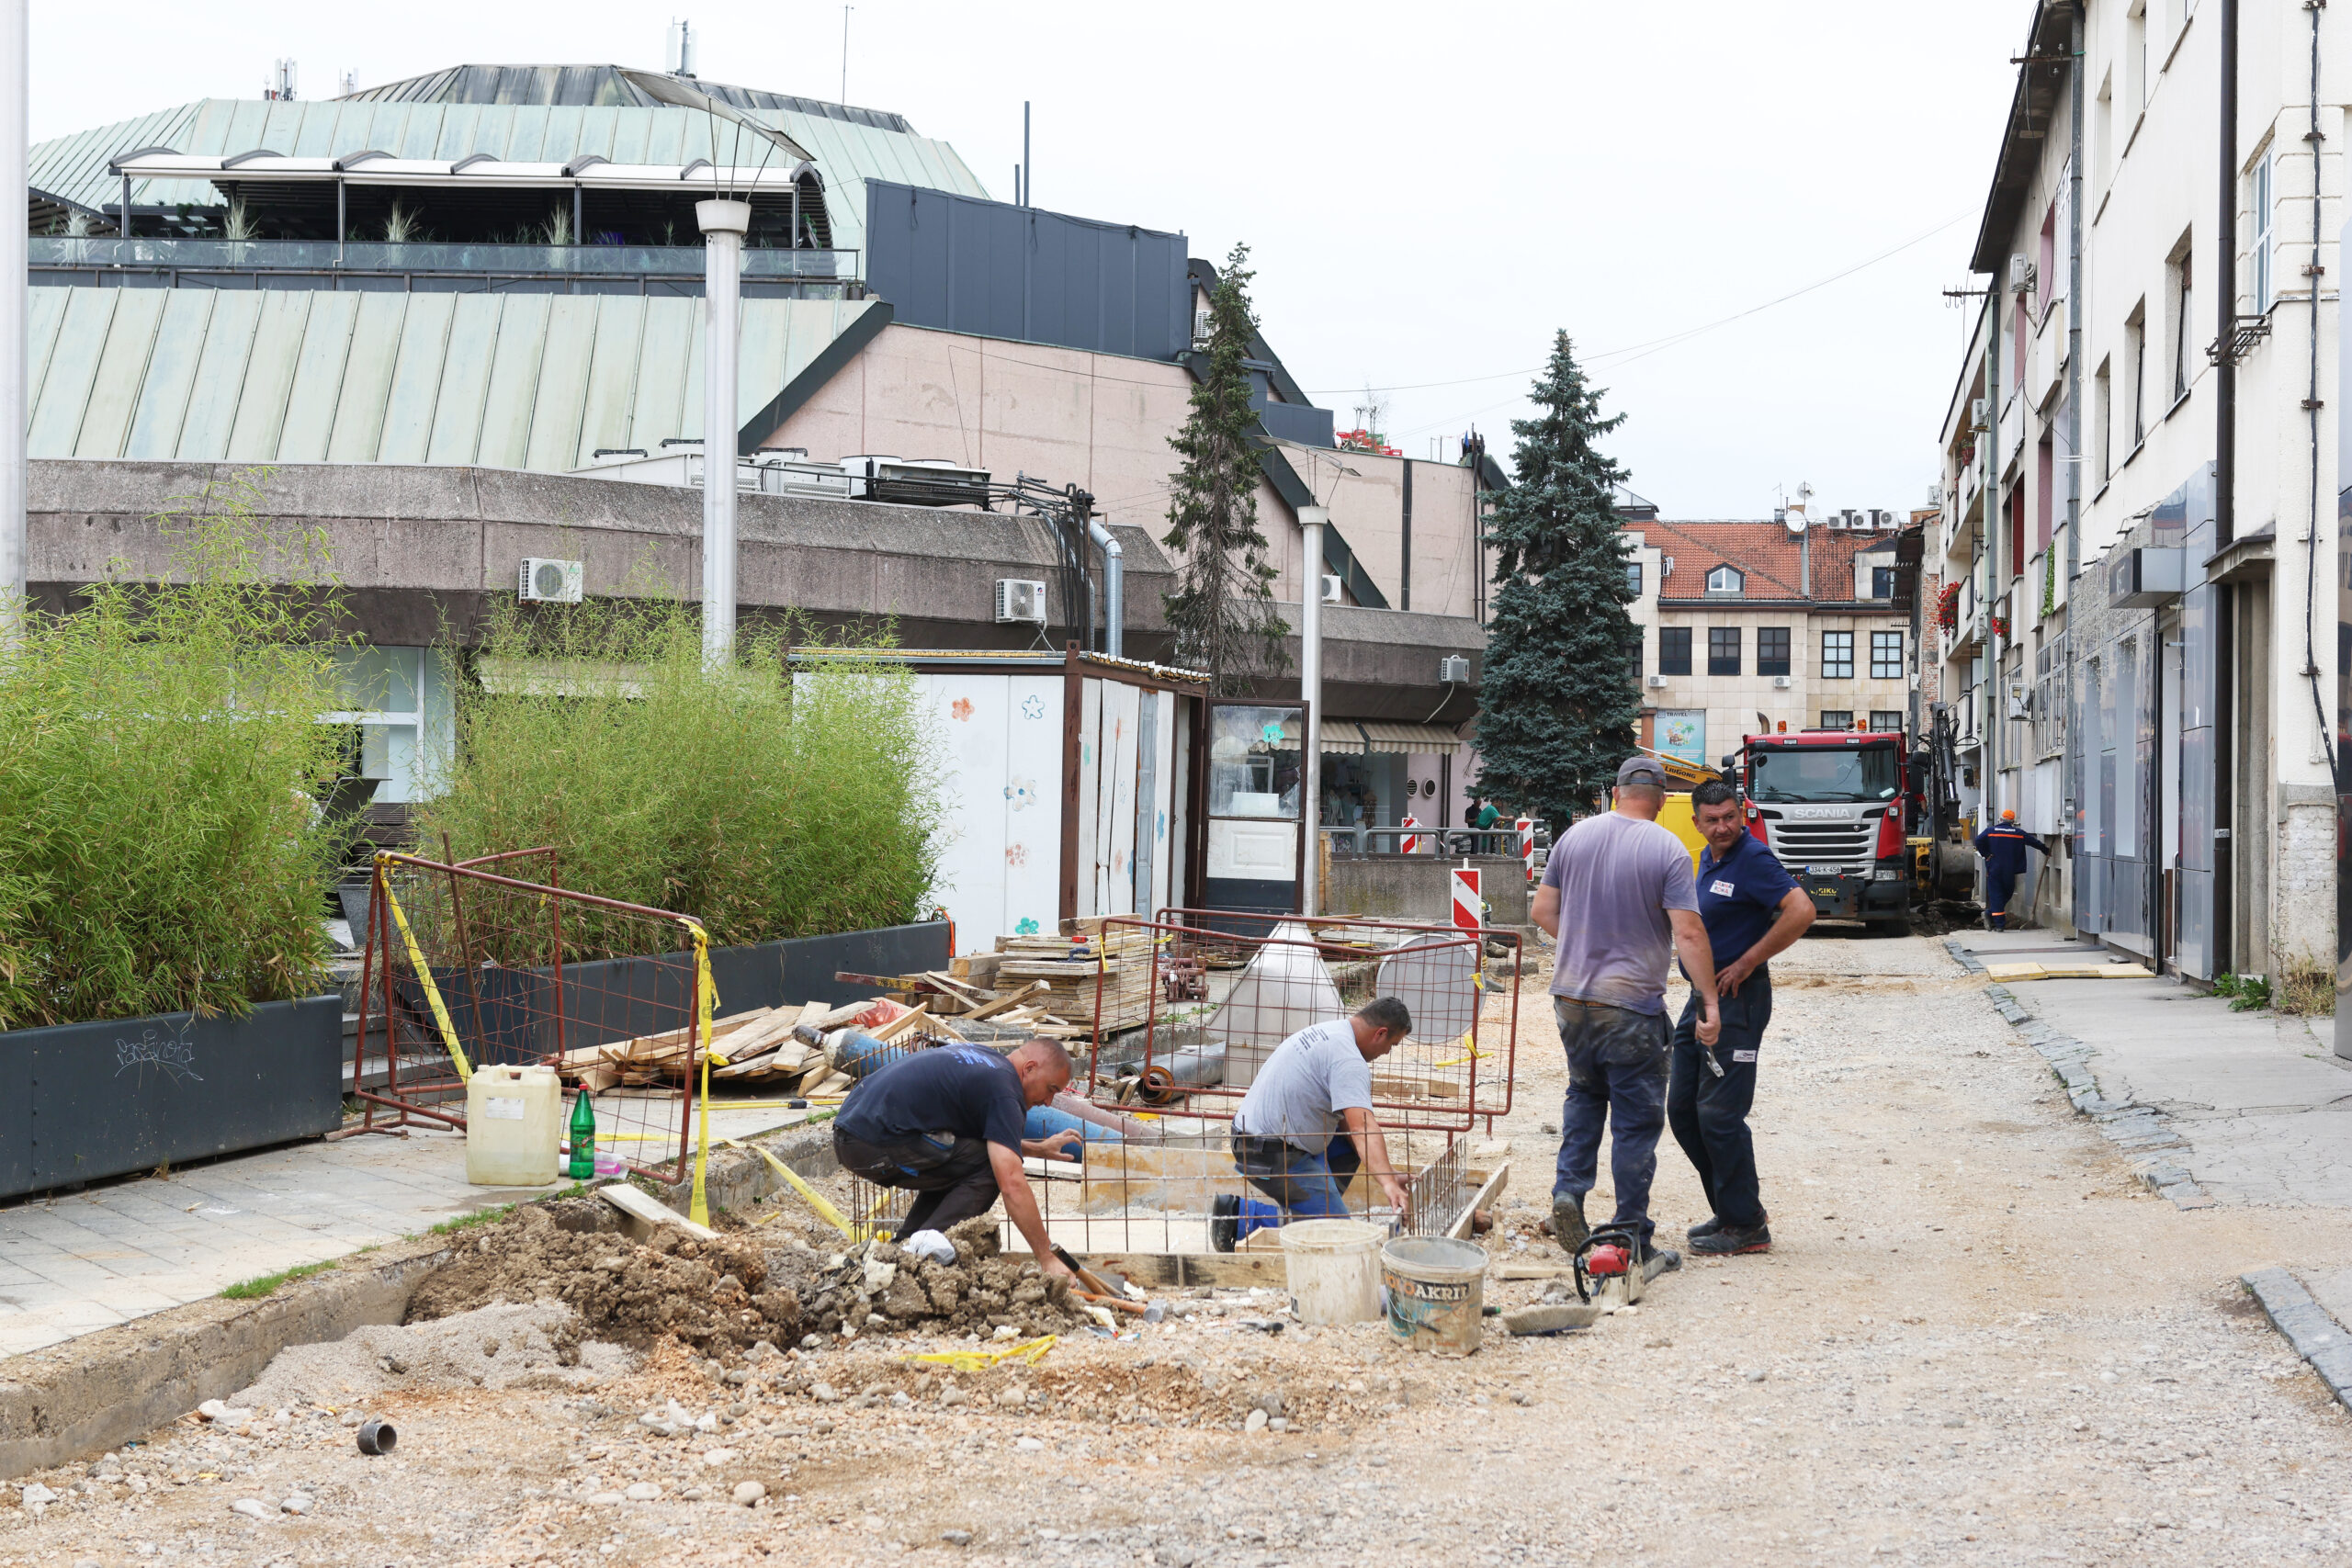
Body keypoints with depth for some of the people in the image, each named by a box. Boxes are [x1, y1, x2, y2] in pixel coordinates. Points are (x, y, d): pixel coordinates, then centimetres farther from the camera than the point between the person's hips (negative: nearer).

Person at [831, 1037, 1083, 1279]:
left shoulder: (980, 1057, 21)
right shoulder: (1004, 1091, -8)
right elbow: (1012, 1184, -18)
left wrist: (1037, 1149, 44)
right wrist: (1047, 1259, -16)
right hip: (877, 1146, -10)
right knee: (988, 1167, -4)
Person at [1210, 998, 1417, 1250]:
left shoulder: (1327, 1031, 13)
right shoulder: (1349, 1060, -19)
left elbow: (1348, 1116, 18)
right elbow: (1362, 1128, -33)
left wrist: (1387, 1170, 13)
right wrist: (1388, 1184, -44)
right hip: (1274, 1158, -11)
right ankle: (1240, 1215, -11)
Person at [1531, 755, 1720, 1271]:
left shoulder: (1575, 837, 3)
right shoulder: (1668, 851, -10)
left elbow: (1543, 910, 9)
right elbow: (1688, 933, -15)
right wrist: (1709, 1001, -10)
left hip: (1571, 996, 5)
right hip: (1632, 1005, -5)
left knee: (1584, 1095, 25)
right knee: (1636, 1119, 2)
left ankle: (1568, 1192, 11)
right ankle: (1633, 1239, 4)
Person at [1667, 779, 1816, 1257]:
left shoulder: (1753, 859, -14)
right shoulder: (1708, 859, 14)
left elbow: (1801, 912, -26)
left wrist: (1747, 963, -19)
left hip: (1737, 998, -10)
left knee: (1719, 1113, -9)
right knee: (1683, 1110, 11)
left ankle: (1746, 1225, -1)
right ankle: (1728, 1210, 21)